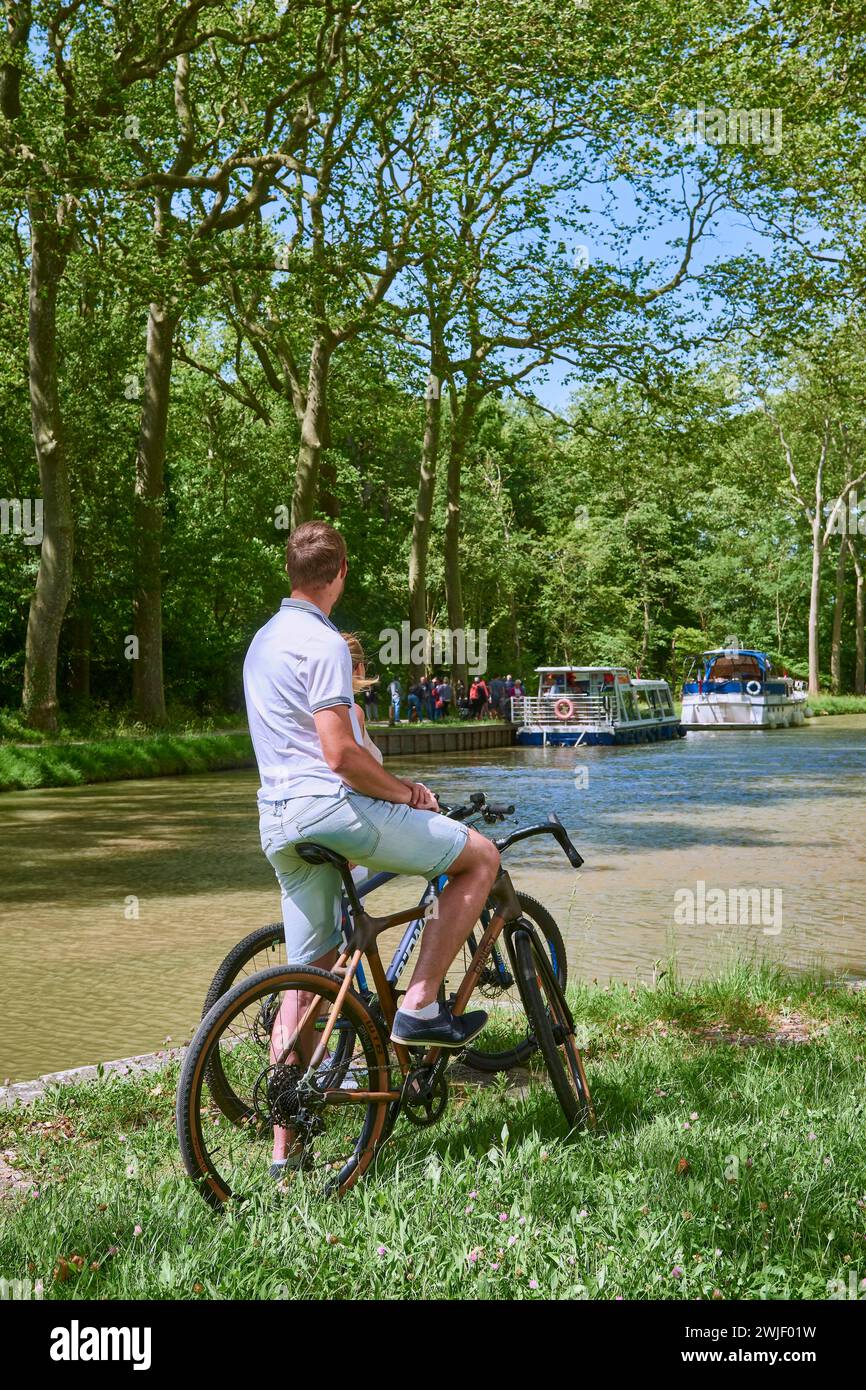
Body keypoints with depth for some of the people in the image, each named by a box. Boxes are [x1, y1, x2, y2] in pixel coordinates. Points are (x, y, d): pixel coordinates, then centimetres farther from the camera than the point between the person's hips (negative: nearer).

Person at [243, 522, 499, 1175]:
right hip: (329, 804, -9)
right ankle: (419, 1006, -1)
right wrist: (404, 791, -5)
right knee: (481, 856, 2)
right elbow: (341, 756, -20)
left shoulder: (264, 639, 19)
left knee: (307, 975, 14)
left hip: (279, 820, 9)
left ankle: (286, 1146, 17)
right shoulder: (323, 643, -12)